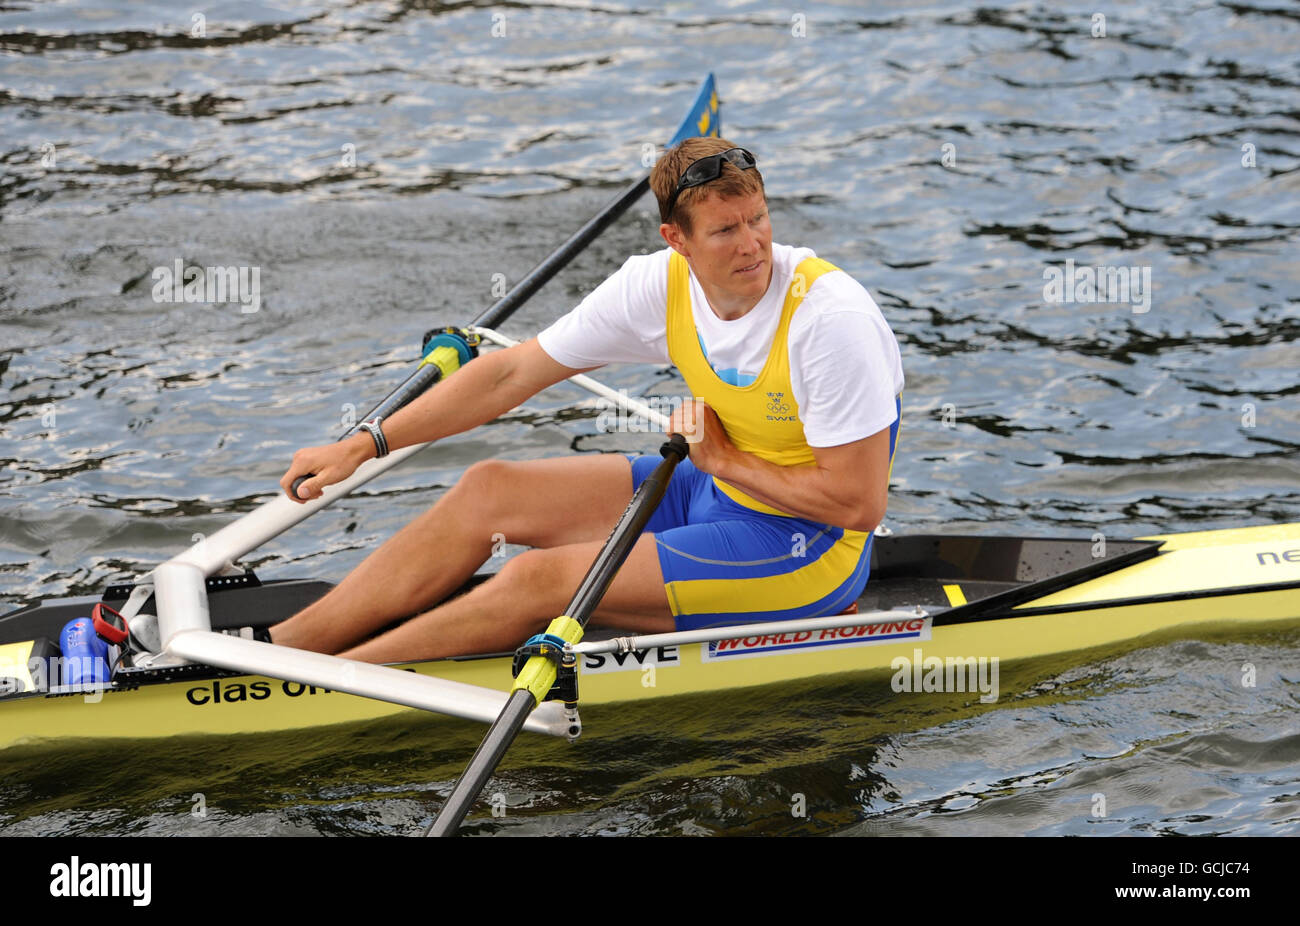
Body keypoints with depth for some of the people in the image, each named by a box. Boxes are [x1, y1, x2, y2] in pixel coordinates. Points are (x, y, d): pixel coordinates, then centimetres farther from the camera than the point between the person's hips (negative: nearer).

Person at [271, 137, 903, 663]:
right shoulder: (661, 285, -8)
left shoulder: (830, 318, -27)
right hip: (720, 495, 7)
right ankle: (275, 646, 0)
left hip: (804, 549, -7)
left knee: (542, 579, -18)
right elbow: (513, 372, -1)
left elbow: (860, 503, -25)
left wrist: (722, 458, -18)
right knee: (488, 489, -1)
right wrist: (367, 444, -4)